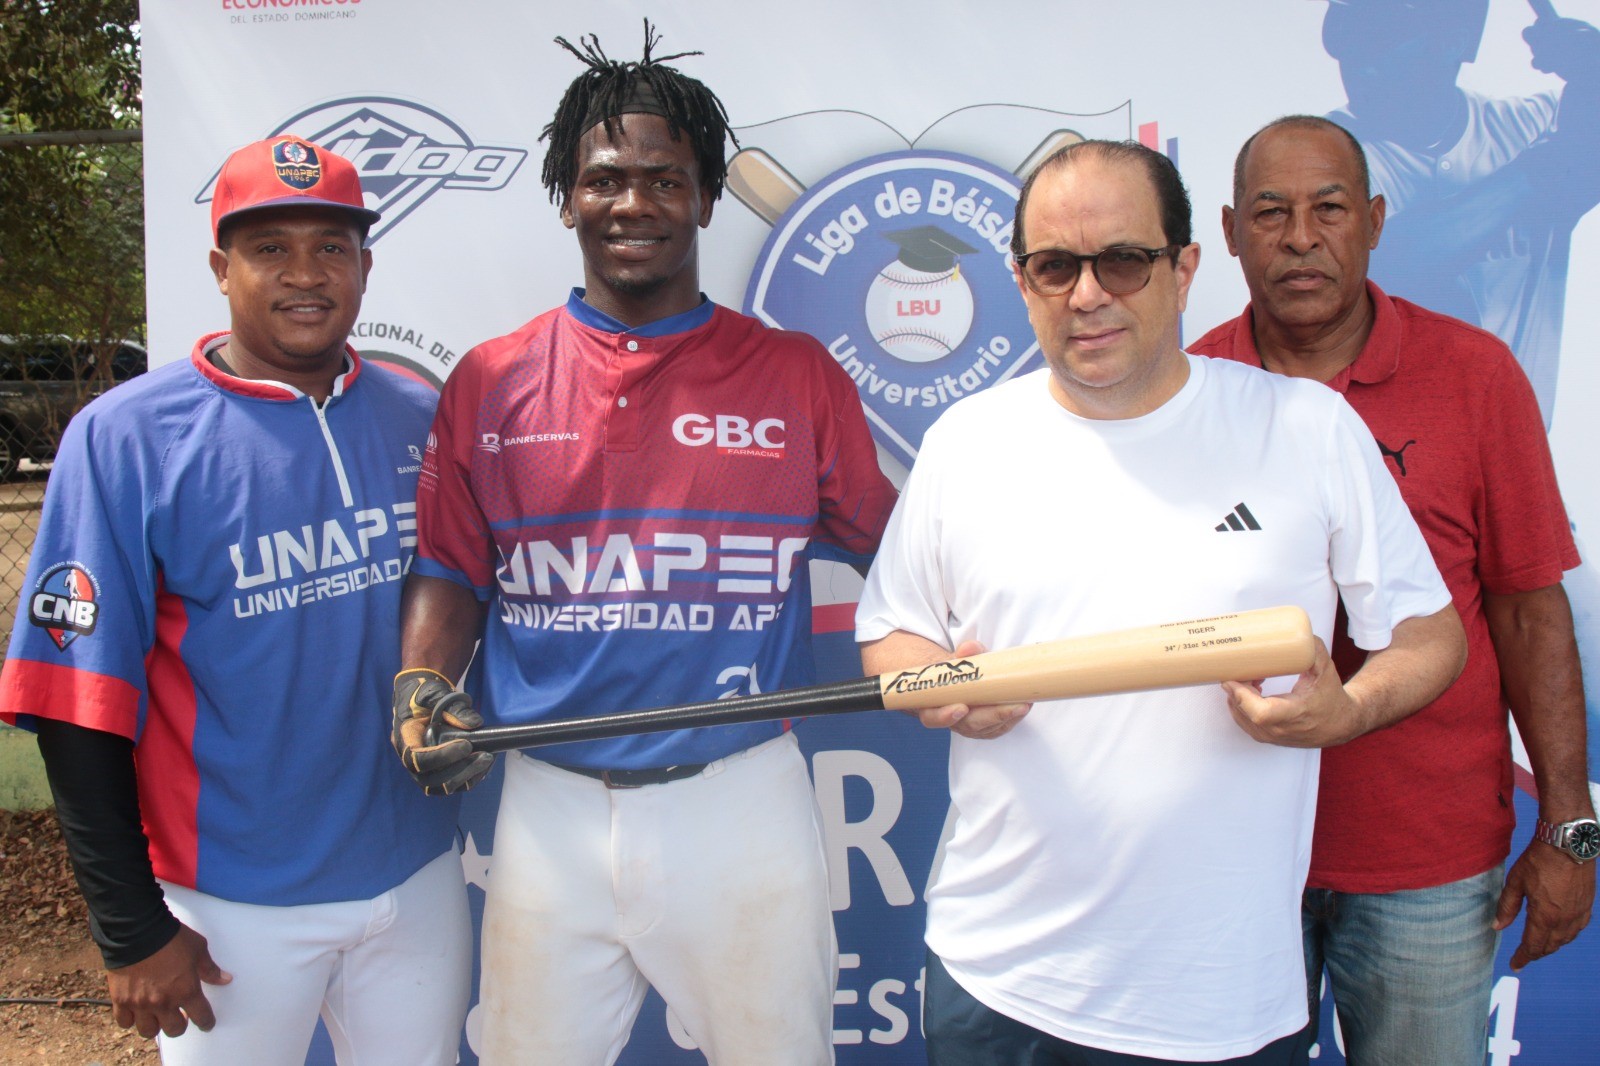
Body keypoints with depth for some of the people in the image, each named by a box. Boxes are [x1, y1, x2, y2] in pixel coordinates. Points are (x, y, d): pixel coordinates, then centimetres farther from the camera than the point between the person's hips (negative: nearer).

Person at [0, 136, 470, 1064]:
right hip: (235, 901, -3)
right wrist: (132, 929, -10)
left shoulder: (422, 420, 0)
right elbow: (81, 702, -11)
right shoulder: (125, 437, -11)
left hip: (419, 874, 4)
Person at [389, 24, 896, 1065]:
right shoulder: (488, 383, 4)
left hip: (745, 798, -1)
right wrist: (422, 687, -9)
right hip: (551, 807, 1)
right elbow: (451, 575, 8)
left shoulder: (799, 377, 1)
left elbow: (895, 553, 5)